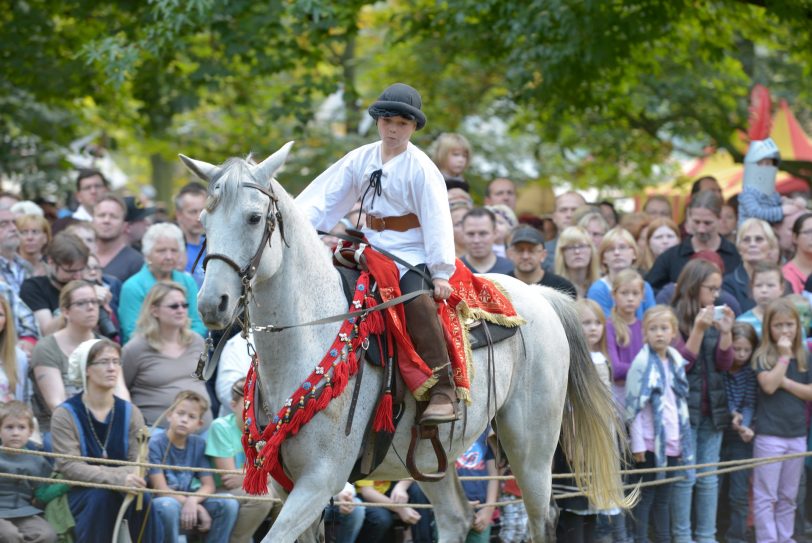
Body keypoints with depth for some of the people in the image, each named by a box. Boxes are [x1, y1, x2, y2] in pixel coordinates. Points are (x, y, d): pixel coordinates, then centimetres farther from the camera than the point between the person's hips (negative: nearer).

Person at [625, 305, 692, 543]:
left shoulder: (675, 362, 11)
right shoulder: (643, 363, -10)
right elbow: (634, 405, -12)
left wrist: (683, 439, 14)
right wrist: (637, 443, -14)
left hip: (671, 443, 6)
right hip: (649, 443, -6)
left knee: (663, 497, 13)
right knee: (645, 496, -3)